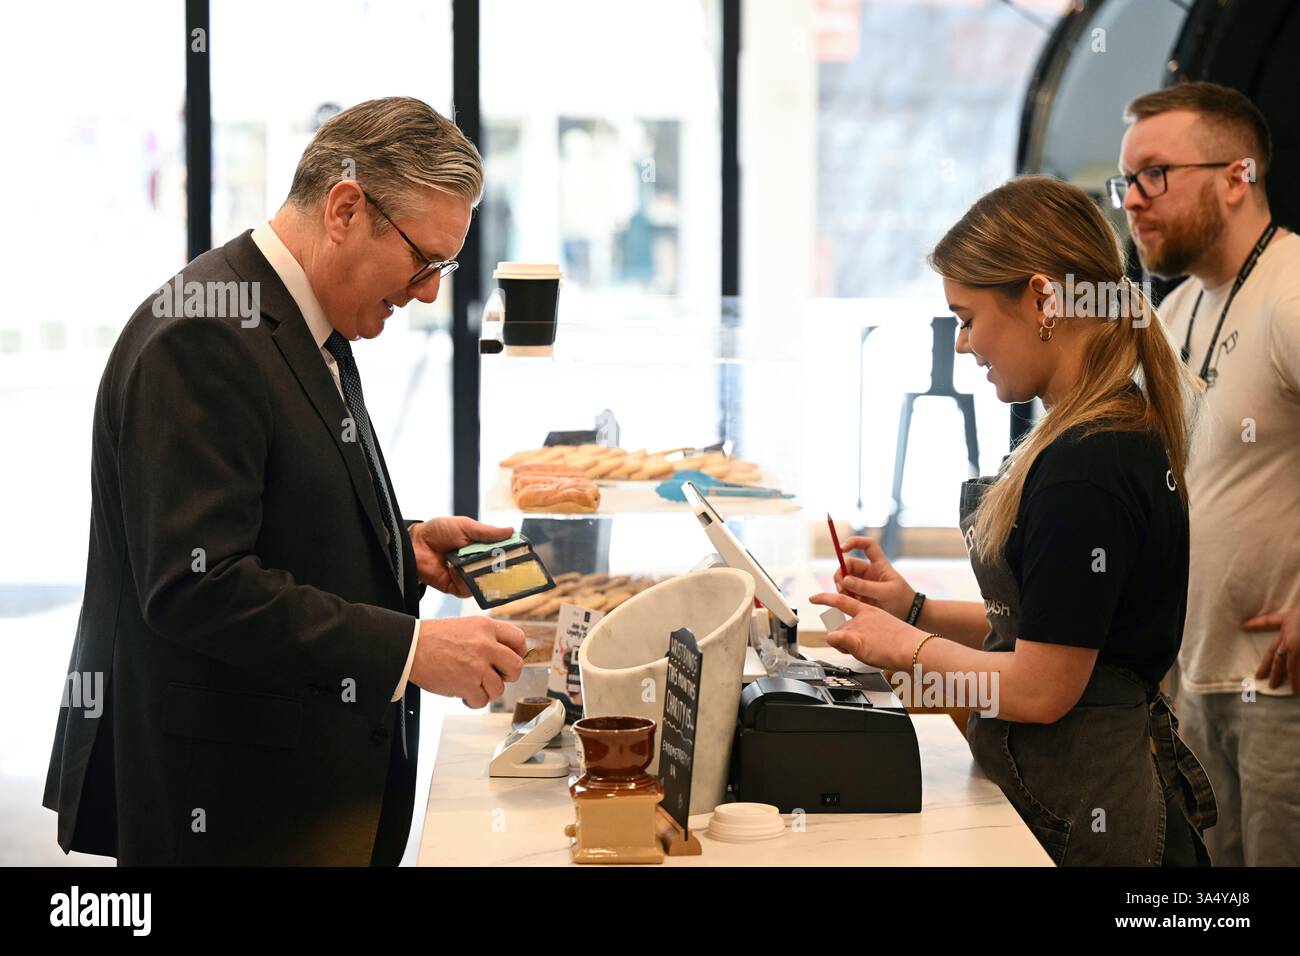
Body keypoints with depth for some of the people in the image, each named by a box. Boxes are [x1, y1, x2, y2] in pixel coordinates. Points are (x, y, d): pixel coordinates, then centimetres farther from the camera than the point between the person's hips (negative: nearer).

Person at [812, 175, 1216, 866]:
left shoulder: (1085, 467, -23)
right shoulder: (1121, 437, 9)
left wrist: (908, 647, -6)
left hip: (1081, 819, -9)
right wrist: (916, 610, 9)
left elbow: (1041, 689, -21)